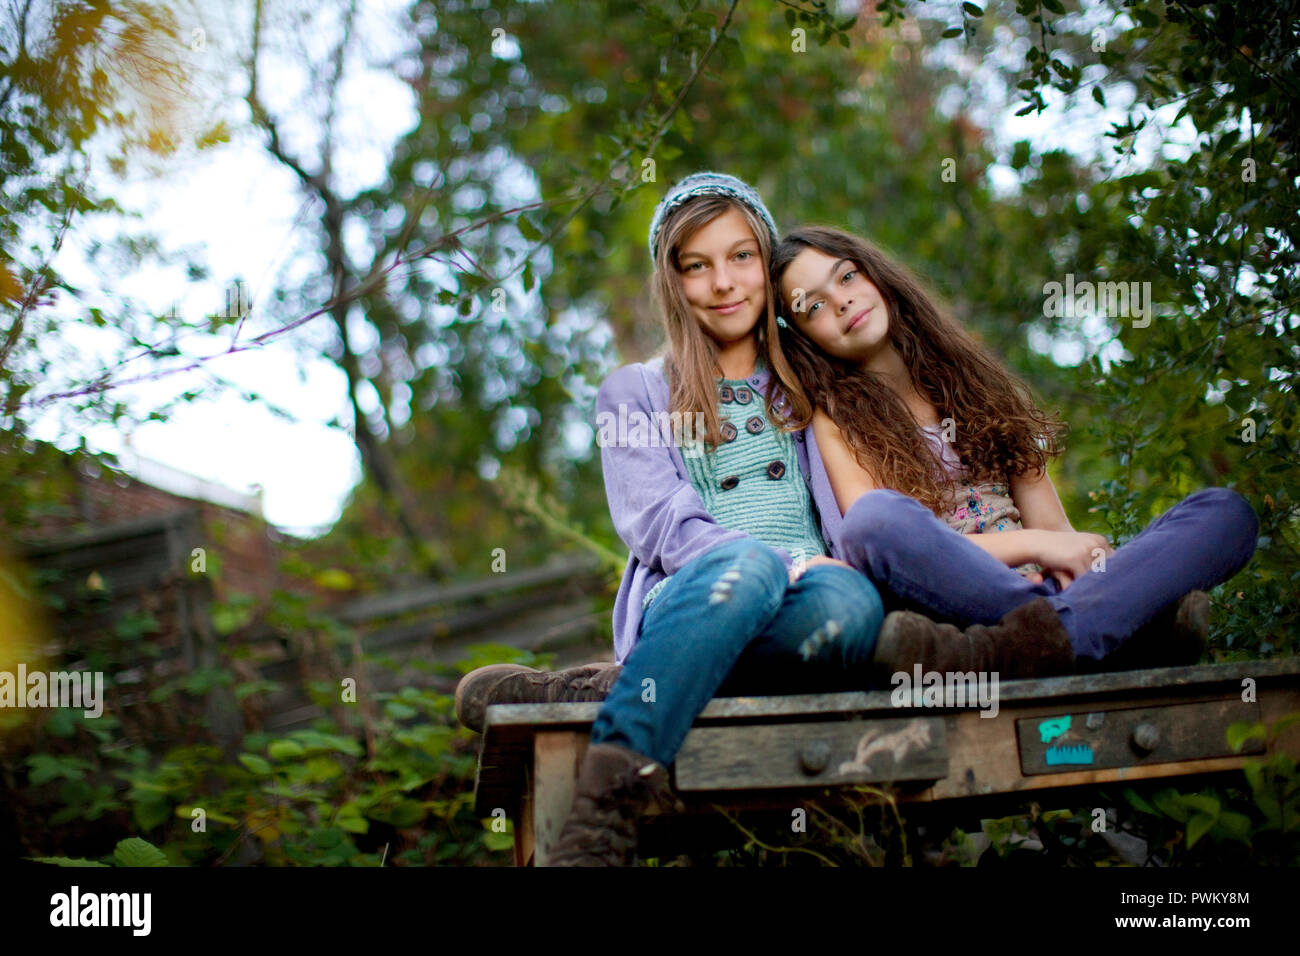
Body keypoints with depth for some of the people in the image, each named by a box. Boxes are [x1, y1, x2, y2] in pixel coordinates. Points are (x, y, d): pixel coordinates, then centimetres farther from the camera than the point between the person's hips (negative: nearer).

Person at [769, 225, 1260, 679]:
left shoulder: (964, 370, 22)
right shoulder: (836, 419, 9)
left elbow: (1049, 522, 16)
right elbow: (880, 536, -7)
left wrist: (1074, 549, -9)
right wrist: (1033, 545, -12)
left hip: (1039, 586, 5)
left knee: (1225, 510, -16)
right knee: (875, 515, -34)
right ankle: (1126, 624, -39)